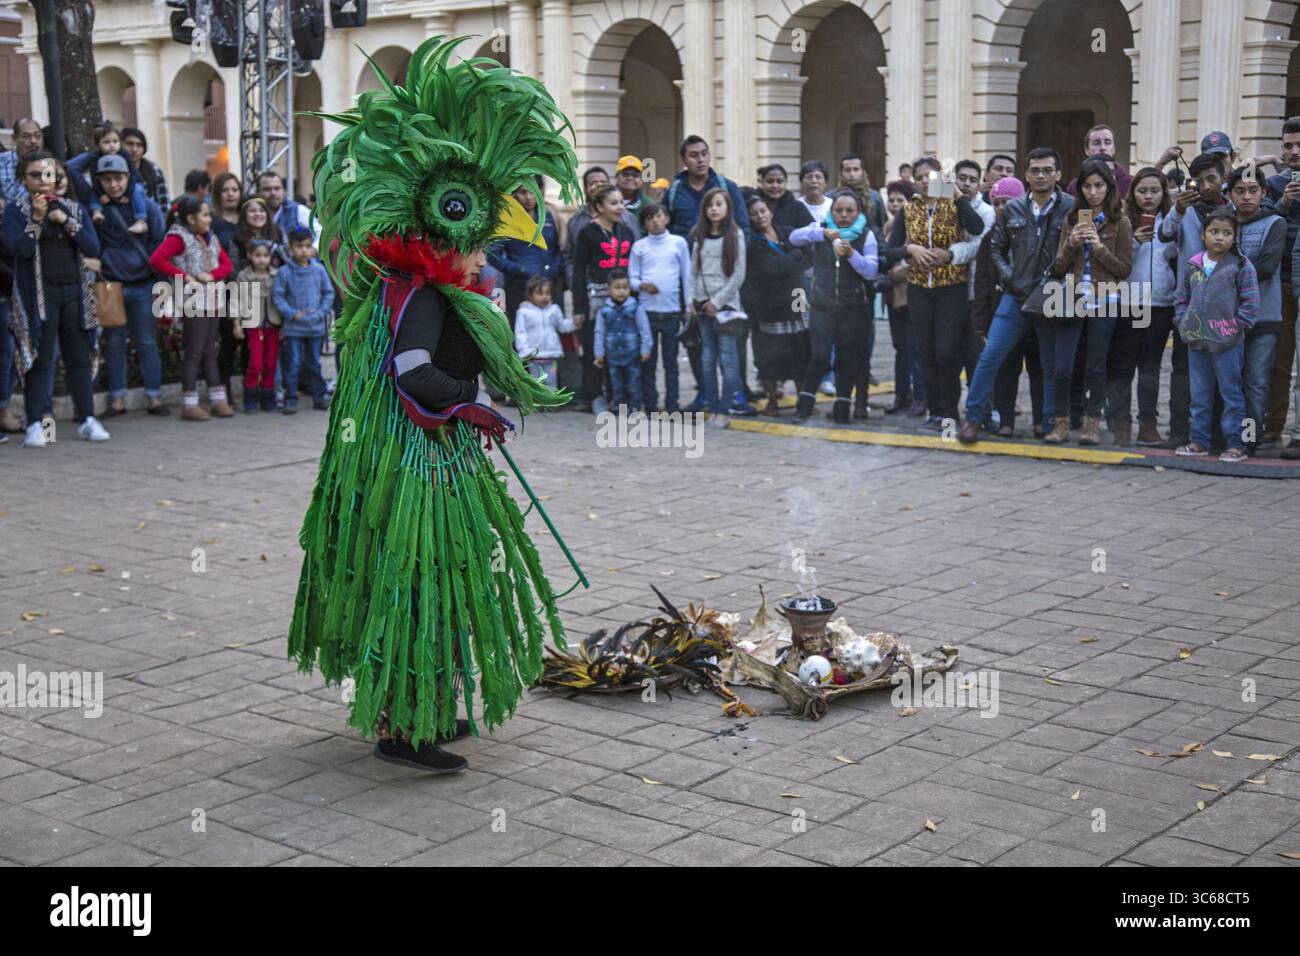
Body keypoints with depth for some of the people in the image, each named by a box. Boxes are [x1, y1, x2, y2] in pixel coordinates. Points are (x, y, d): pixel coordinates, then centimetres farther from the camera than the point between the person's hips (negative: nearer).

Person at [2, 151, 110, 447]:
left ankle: (87, 419, 10)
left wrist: (66, 220, -9)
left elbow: (93, 248, 1)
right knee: (40, 359, -6)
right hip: (39, 293, -3)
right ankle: (35, 425, -3)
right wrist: (36, 218, -20)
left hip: (74, 292, 3)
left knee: (78, 357, 5)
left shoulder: (74, 208, 12)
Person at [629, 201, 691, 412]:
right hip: (647, 309, 0)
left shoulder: (678, 242, 3)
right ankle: (649, 405, 11)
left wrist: (689, 306, 3)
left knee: (670, 361, 5)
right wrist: (642, 285, -17)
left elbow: (687, 275, 5)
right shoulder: (639, 246, 5)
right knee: (648, 361, 4)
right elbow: (632, 278, 5)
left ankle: (672, 404, 10)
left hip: (672, 310, 0)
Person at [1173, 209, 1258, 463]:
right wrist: (1183, 322, 5)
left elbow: (1250, 300, -6)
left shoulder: (1241, 266, -6)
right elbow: (1181, 296, 16)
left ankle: (1236, 444, 6)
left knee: (1231, 394, 1)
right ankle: (1199, 441, 21)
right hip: (1196, 342, 5)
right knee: (1199, 395, 12)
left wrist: (1238, 325, -11)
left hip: (1228, 344, -5)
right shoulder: (1193, 265, 8)